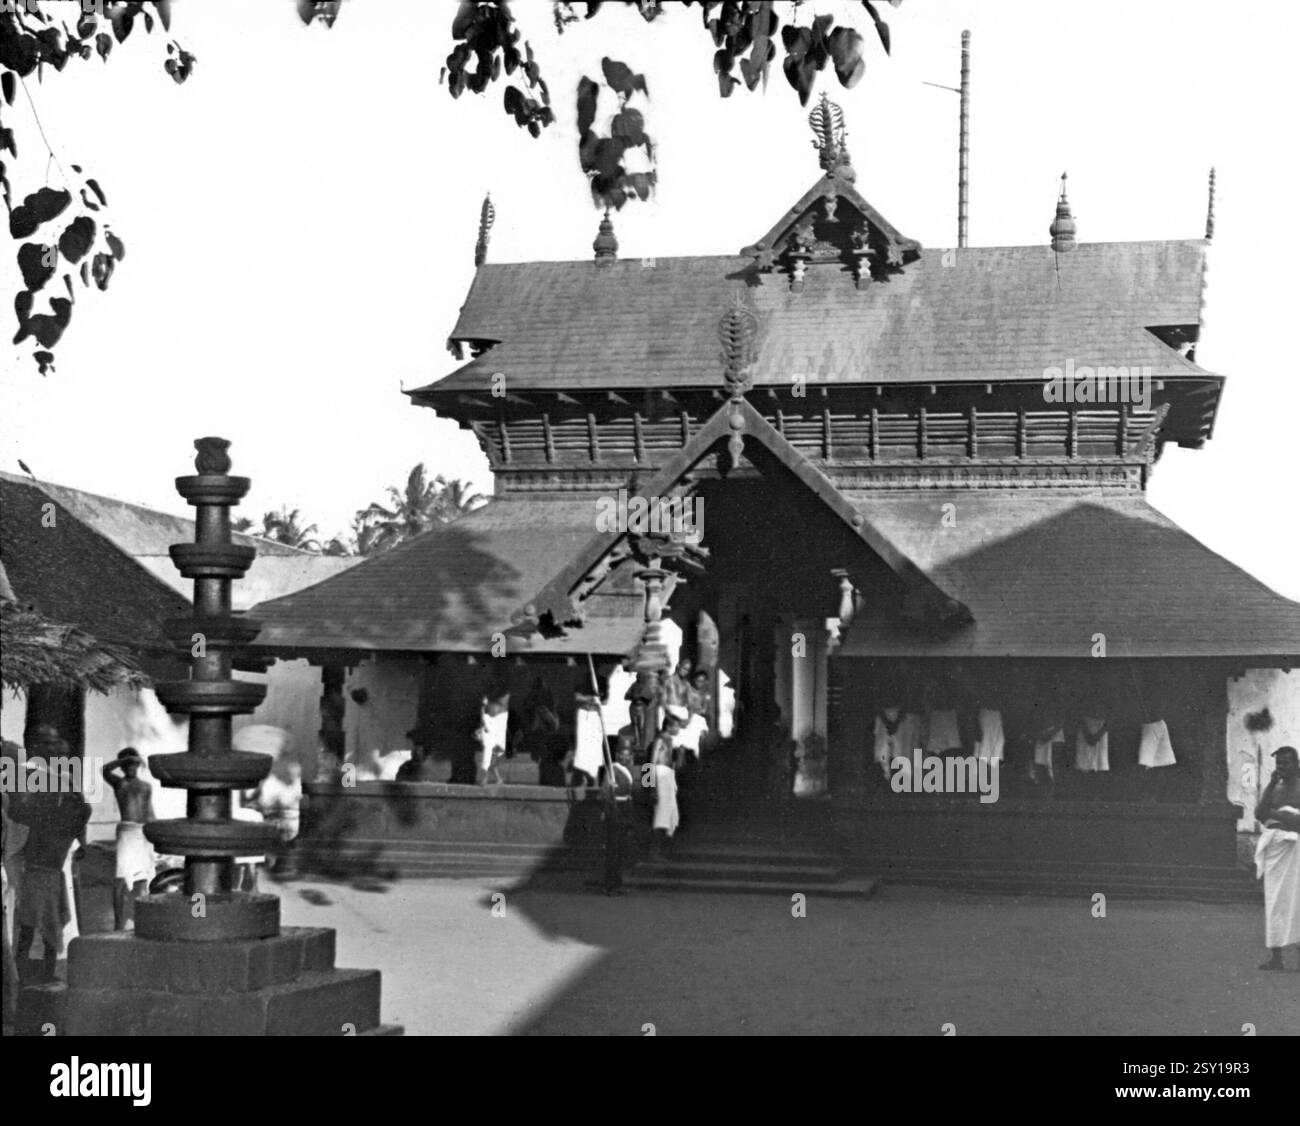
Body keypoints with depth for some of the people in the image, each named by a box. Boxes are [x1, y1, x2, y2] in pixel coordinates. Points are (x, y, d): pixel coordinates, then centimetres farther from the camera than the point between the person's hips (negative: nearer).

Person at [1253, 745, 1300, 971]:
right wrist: (1272, 784, -4)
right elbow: (1259, 813, 0)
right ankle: (1275, 957, -1)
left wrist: (1274, 814, -8)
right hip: (1274, 848, 4)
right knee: (1274, 902, 0)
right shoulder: (1271, 789, 16)